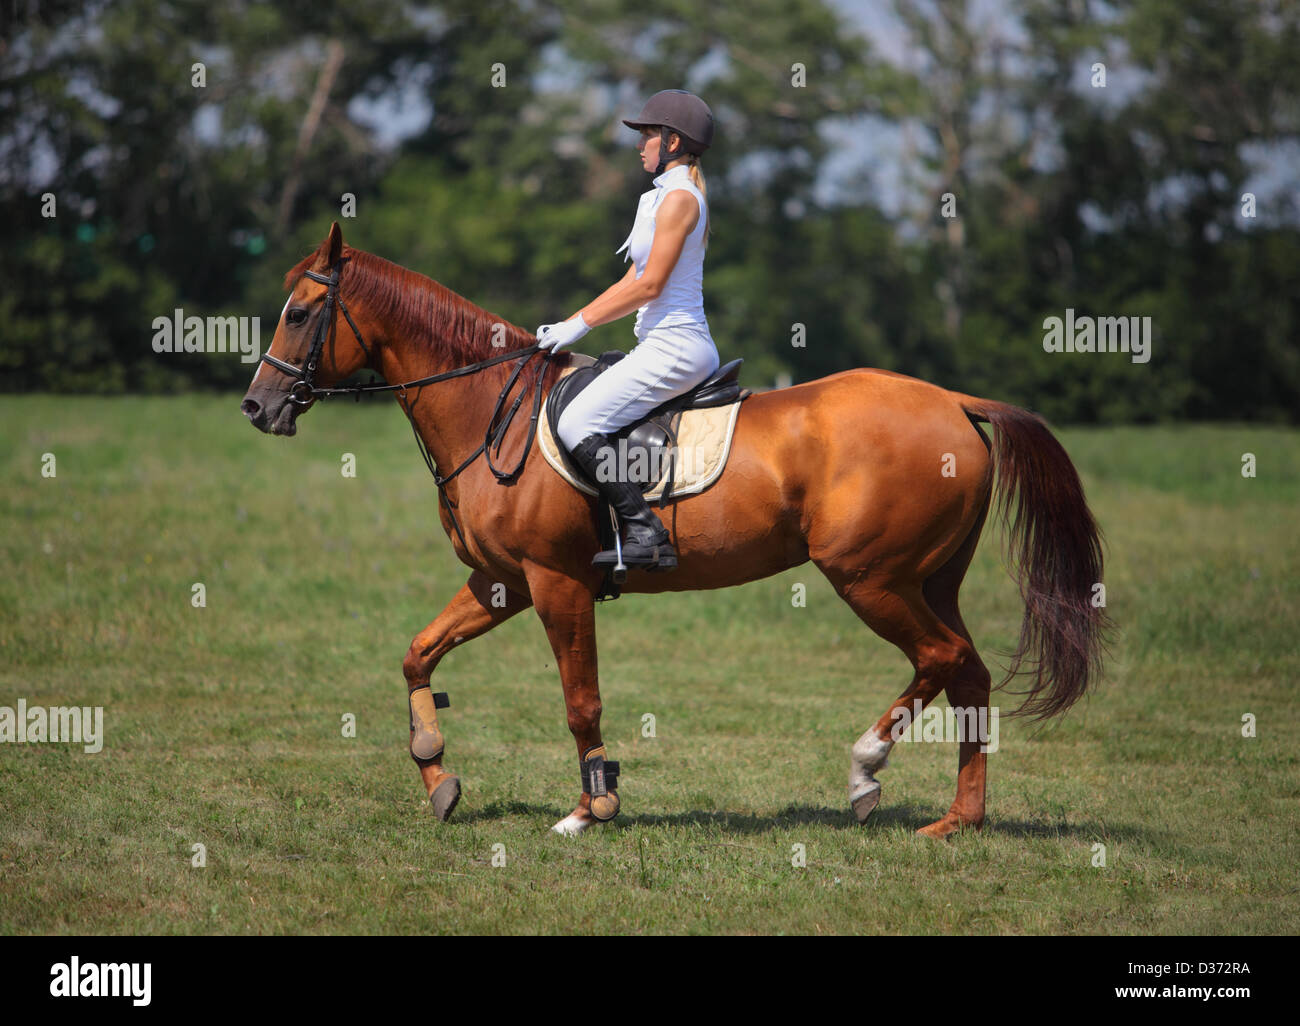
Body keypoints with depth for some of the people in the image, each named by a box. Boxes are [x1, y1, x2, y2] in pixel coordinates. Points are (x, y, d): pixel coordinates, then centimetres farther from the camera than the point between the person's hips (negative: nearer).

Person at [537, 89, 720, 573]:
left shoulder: (679, 198, -12)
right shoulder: (665, 197, 19)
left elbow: (649, 285, -17)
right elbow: (631, 282, 21)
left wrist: (581, 325, -11)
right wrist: (569, 325, 14)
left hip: (673, 347, -11)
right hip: (670, 346, 11)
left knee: (577, 424, -20)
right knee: (577, 418, 20)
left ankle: (647, 534, -25)